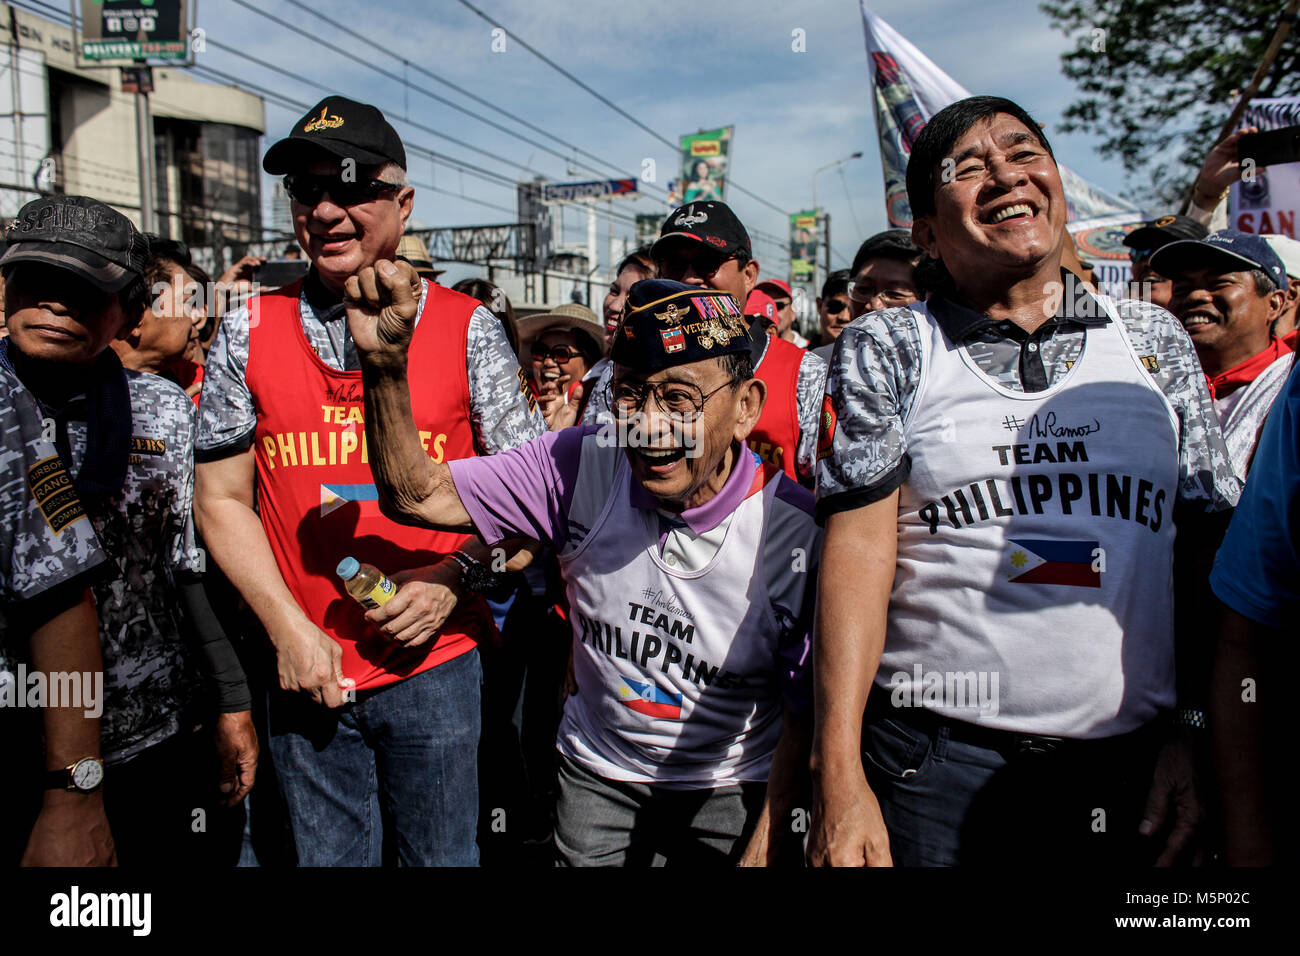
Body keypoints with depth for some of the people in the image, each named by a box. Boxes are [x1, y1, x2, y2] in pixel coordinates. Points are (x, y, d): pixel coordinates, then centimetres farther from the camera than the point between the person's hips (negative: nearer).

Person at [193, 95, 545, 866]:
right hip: (307, 672, 2)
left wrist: (455, 576, -15)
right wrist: (290, 630, -6)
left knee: (443, 857, 13)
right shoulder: (250, 331, 2)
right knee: (327, 857, 16)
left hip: (435, 663, -1)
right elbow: (222, 499, 3)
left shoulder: (466, 327, -3)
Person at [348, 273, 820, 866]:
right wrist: (386, 364, -29)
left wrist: (762, 850, -17)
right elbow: (418, 496, -15)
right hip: (595, 773, 2)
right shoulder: (582, 467, -16)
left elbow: (804, 714, -12)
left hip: (731, 790, -1)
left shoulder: (798, 534, -21)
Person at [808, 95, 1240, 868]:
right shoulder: (885, 349, -2)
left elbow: (1210, 557, 8)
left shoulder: (1155, 340, 7)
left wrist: (1197, 731, 1)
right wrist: (839, 776, -15)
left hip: (1129, 766, 3)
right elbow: (859, 553, -10)